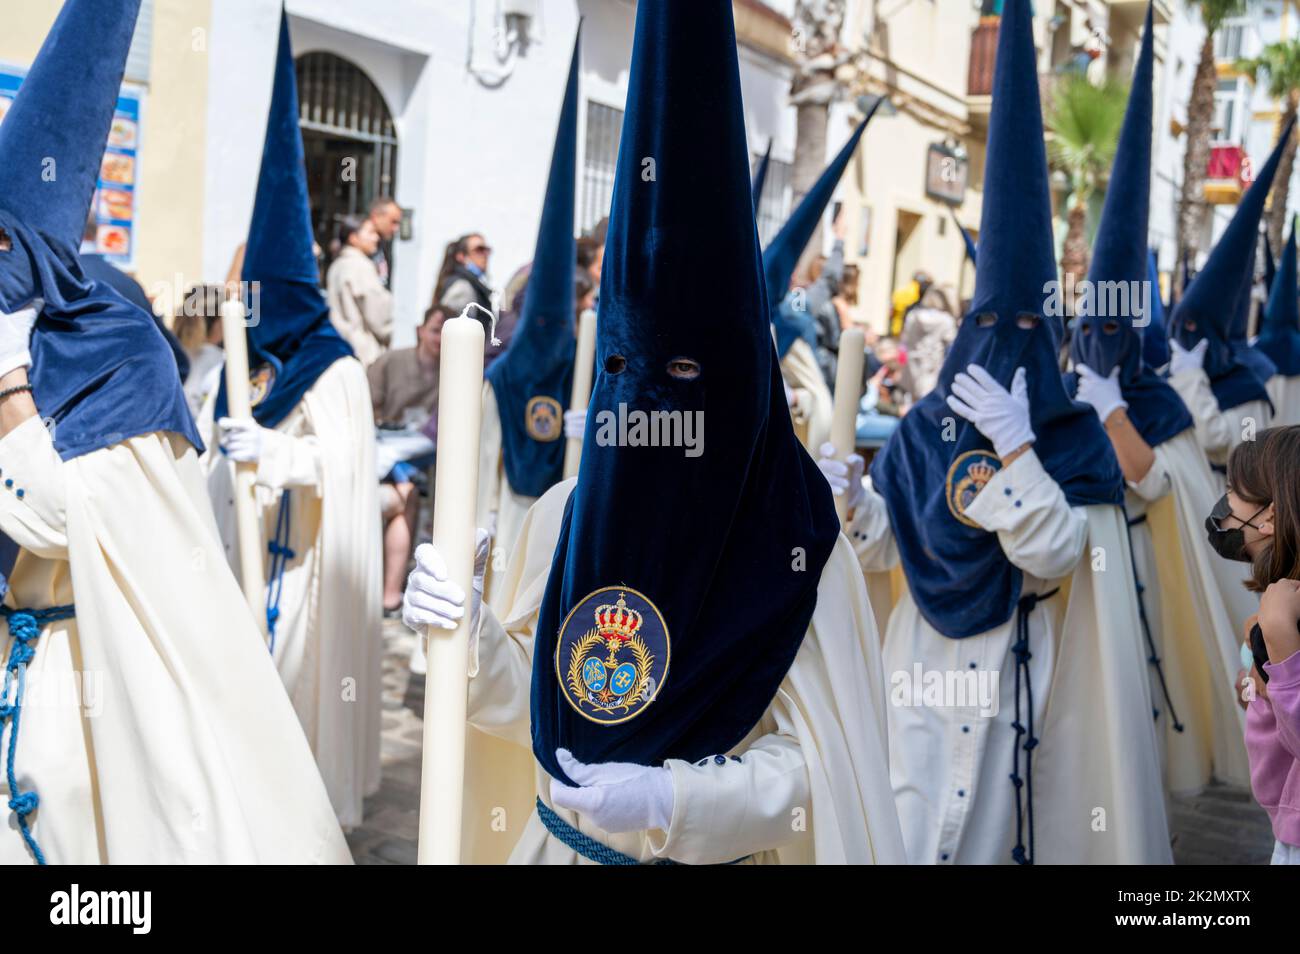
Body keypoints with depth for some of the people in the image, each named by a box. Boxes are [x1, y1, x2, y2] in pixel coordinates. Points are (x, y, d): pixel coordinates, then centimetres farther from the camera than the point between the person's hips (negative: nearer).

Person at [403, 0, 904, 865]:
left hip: (718, 851, -4)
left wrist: (671, 803, -29)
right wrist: (468, 630, -18)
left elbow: (808, 762, -15)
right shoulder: (564, 515, -8)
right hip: (563, 838, 4)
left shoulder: (792, 543, -20)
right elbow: (527, 700, 1)